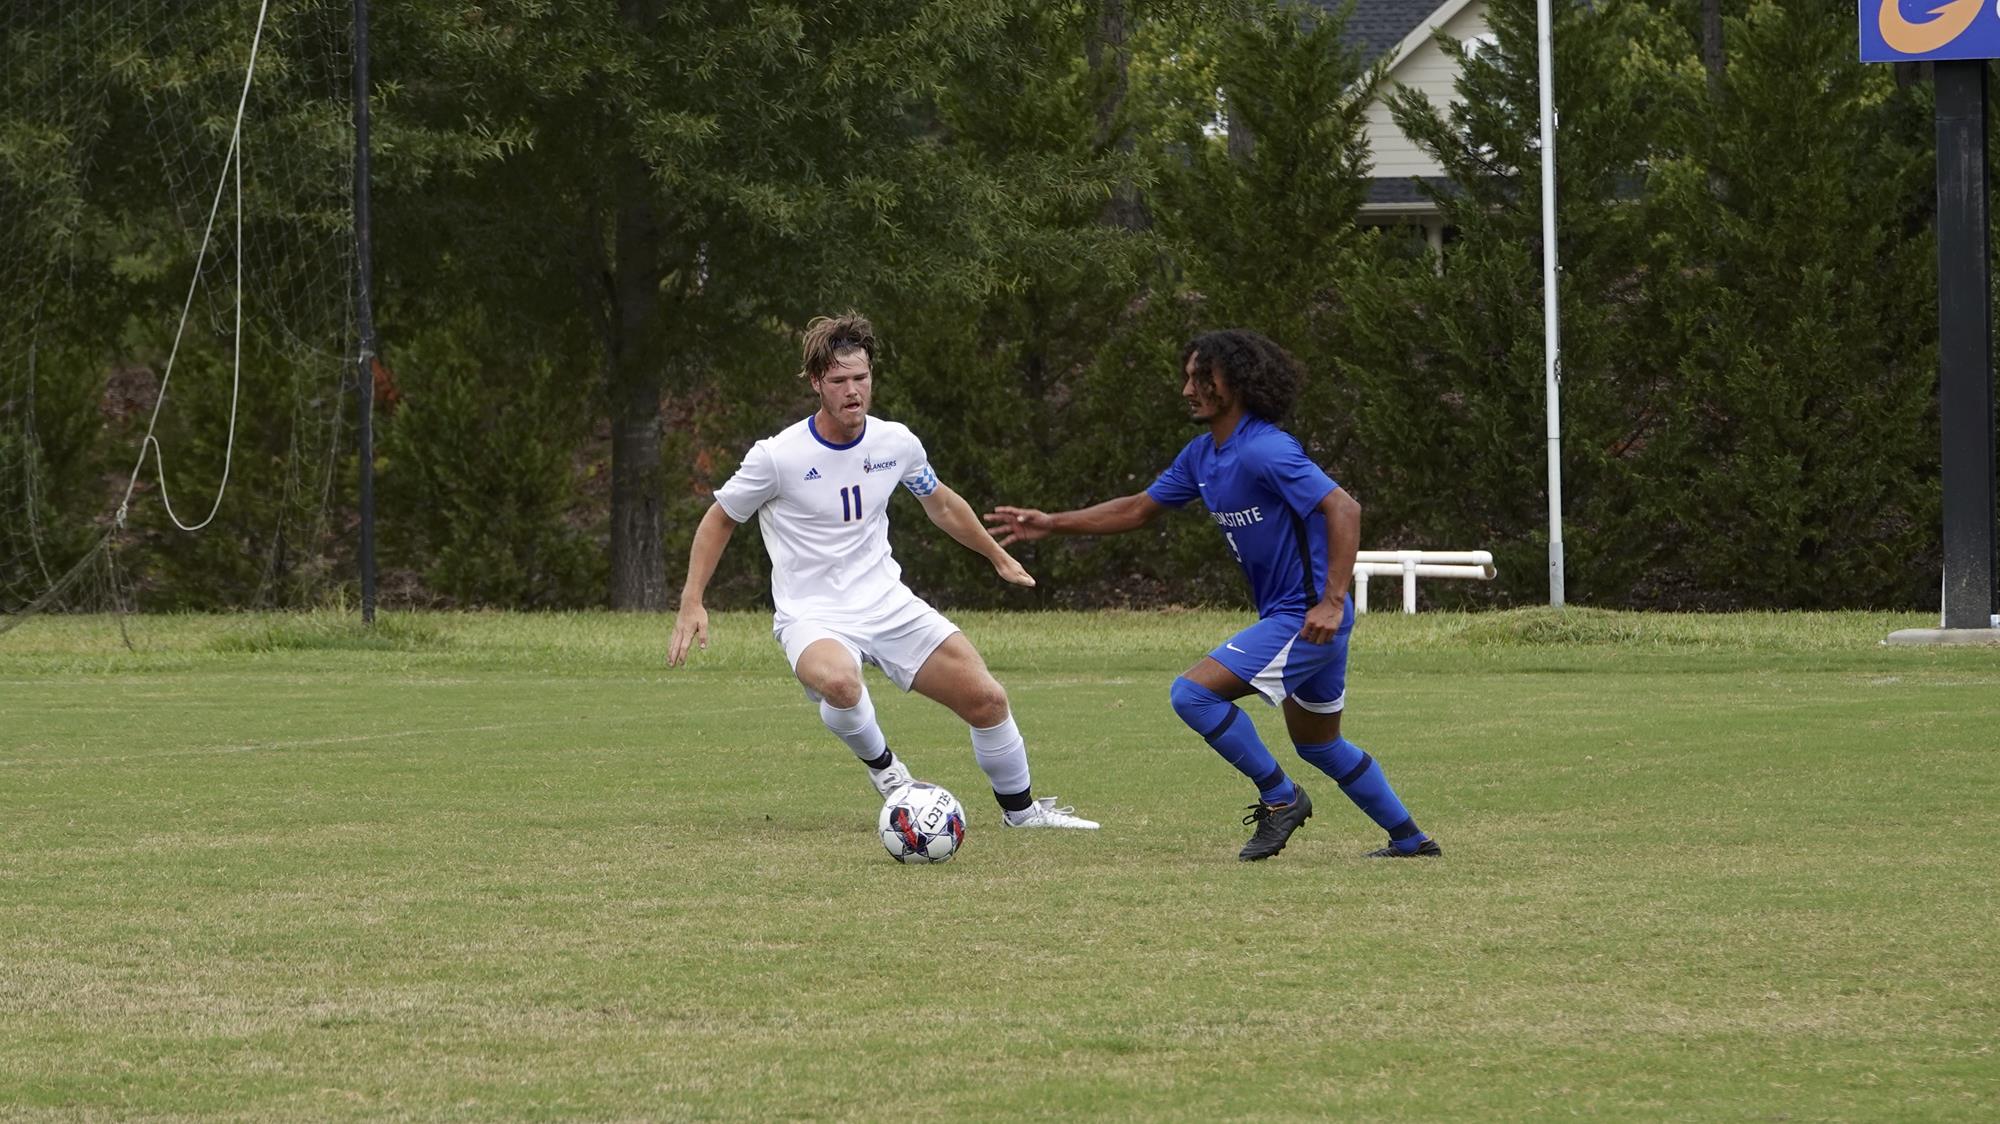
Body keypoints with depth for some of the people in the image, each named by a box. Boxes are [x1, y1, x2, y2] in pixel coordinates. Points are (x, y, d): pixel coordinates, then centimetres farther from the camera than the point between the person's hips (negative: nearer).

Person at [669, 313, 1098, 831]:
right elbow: (720, 519, 2)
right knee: (839, 682, -39)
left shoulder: (896, 443, -1)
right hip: (812, 616, -5)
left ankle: (1020, 808, 24)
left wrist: (998, 556, 31)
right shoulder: (777, 457, -14)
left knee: (987, 699, -1)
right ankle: (881, 763, -7)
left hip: (887, 604, 5)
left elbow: (941, 503, 20)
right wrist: (691, 603, -5)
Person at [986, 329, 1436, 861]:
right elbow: (1139, 508, 18)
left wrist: (1332, 601, -31)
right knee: (1320, 744, 22)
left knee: (1194, 693, -16)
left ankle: (1279, 796, -2)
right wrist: (1052, 524, 12)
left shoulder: (1265, 452, -20)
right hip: (1286, 615, 10)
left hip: (1307, 617, -10)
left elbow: (1344, 509, -26)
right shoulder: (1202, 456, 9)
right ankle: (1410, 839, 33)